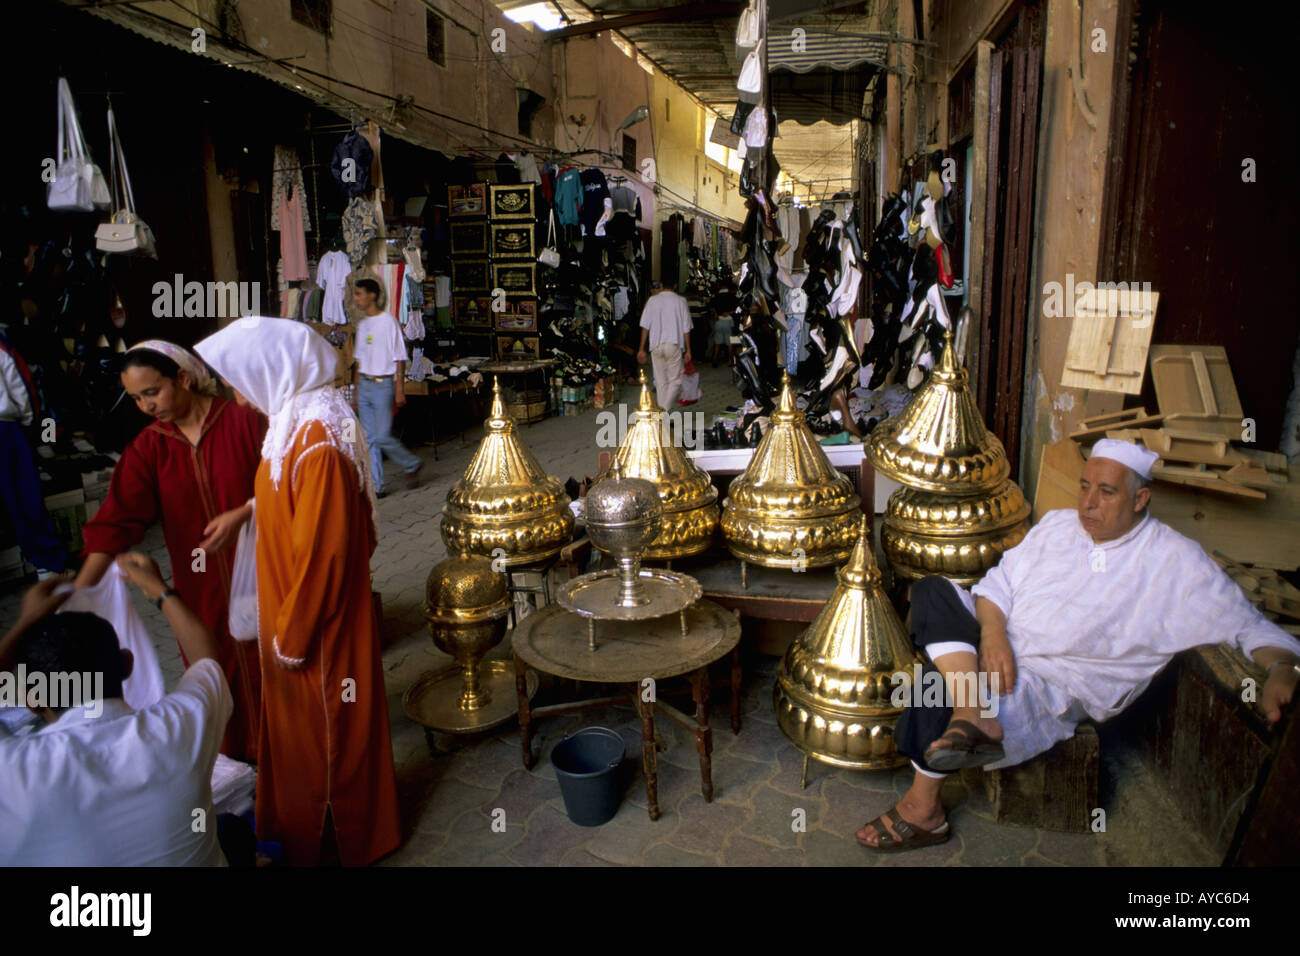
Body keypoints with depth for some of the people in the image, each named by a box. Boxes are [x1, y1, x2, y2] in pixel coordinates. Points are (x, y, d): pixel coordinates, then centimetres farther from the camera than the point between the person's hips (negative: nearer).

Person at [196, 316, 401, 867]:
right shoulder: (298, 422, 2)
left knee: (330, 732, 12)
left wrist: (292, 636, -16)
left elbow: (322, 554, -26)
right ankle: (306, 833, 46)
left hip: (320, 626, -9)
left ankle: (353, 840, 35)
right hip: (296, 613, 9)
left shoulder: (318, 445, -28)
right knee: (303, 728, 25)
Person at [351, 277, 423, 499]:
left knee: (383, 437, -10)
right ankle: (377, 486, 10)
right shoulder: (362, 325, 15)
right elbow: (359, 360, 19)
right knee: (370, 438, 5)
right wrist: (356, 390, 17)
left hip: (383, 384, -7)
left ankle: (412, 465, 14)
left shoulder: (389, 321, -7)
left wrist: (399, 389, -14)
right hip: (364, 385, 7)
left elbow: (399, 358, -9)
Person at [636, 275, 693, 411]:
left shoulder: (652, 300, 4)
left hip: (656, 345, 2)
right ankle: (665, 411, -14)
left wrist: (642, 349, 8)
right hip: (674, 345, -2)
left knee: (661, 381, 10)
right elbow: (686, 328, 1)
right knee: (675, 380, 2)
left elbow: (645, 327, 3)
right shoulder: (680, 301, 1)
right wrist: (688, 350, 7)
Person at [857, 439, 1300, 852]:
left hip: (1055, 686, -5)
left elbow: (1253, 628, -1)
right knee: (932, 590, -23)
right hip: (995, 649, 5)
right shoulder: (1057, 525, 13)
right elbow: (998, 582, 10)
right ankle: (973, 713, -38)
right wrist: (993, 631, -11)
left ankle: (922, 810, -13)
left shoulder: (1179, 564, 0)